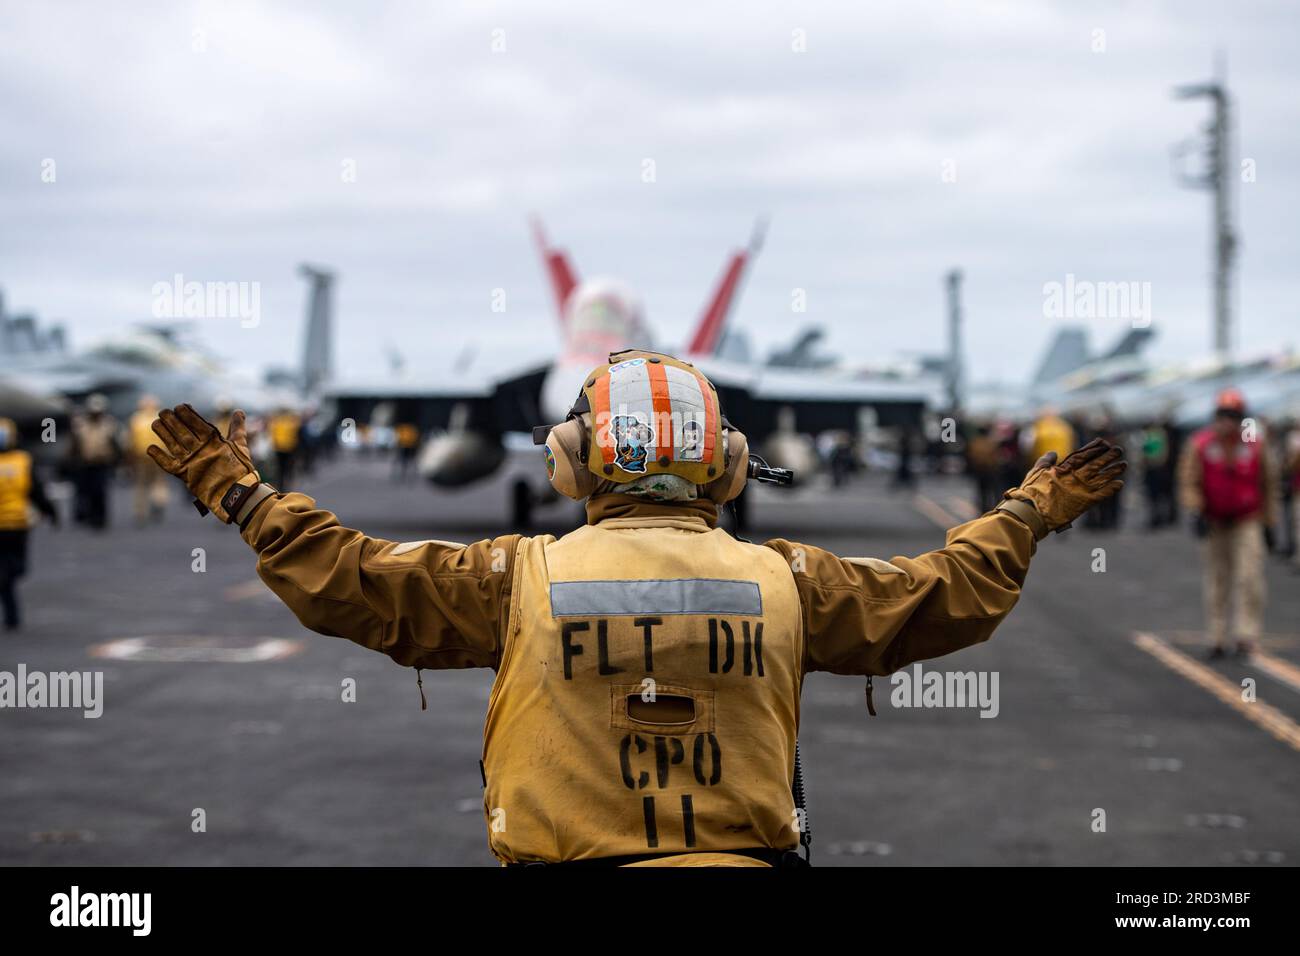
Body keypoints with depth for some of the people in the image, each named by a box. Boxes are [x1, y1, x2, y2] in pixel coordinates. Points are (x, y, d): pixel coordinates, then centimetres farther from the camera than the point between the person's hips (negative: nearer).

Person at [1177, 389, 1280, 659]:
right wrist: (1196, 513, -22)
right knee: (1217, 581, 7)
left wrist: (1269, 521, 9)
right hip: (1214, 522, 1)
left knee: (1249, 577, -12)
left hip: (1247, 522, -1)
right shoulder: (1200, 445, -8)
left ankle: (1247, 634, -7)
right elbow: (1189, 482, -7)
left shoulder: (1255, 446, -6)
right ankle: (1217, 638, 14)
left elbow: (1268, 484, 6)